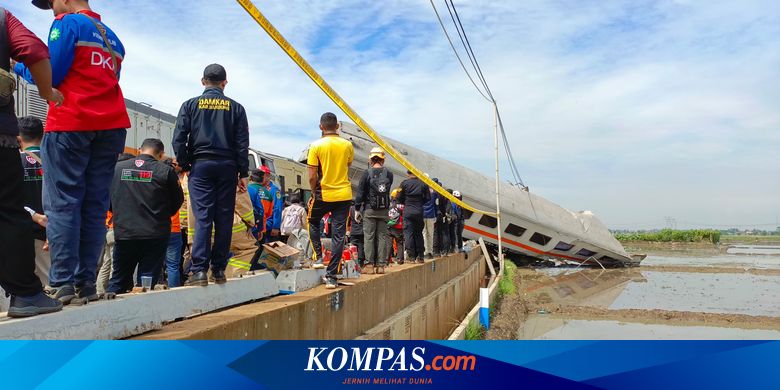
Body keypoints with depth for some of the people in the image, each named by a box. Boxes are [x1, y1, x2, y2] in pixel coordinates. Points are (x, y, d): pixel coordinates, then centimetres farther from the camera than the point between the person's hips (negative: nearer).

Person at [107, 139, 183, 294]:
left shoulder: (117, 168, 1)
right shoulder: (166, 171, -8)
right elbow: (178, 201, 2)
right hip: (155, 235, -2)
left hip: (123, 233, 3)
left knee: (118, 281, 16)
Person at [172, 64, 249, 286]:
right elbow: (243, 143, 5)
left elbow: (178, 139, -1)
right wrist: (243, 173, 8)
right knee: (224, 218, 4)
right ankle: (219, 269, 8)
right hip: (227, 167, 1)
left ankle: (199, 270, -10)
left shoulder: (190, 105, 6)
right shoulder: (236, 108, 8)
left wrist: (184, 166, 8)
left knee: (202, 217, -4)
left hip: (200, 165, -1)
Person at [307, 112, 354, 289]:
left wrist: (315, 193, 8)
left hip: (324, 194, -2)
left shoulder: (316, 146, -8)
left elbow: (312, 176, -10)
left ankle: (319, 257, 16)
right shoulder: (347, 145, 0)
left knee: (313, 222, 26)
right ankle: (332, 277, 4)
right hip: (344, 195, 2)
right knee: (339, 235, 3)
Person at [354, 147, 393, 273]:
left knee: (369, 237, 3)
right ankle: (381, 264, 8)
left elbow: (360, 192, -4)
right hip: (384, 211, 3)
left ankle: (370, 263, 2)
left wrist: (357, 209, 2)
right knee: (382, 236, 7)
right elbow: (388, 191, 10)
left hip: (369, 210, -3)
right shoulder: (389, 174, 2)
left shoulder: (367, 174, -6)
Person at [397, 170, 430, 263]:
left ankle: (411, 256, -6)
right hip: (419, 212, 2)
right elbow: (428, 198, 3)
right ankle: (420, 256, 14)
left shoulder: (404, 183, -4)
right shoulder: (423, 184, 1)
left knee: (408, 233, 0)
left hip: (408, 211, -2)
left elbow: (399, 198, 0)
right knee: (418, 233, 12)